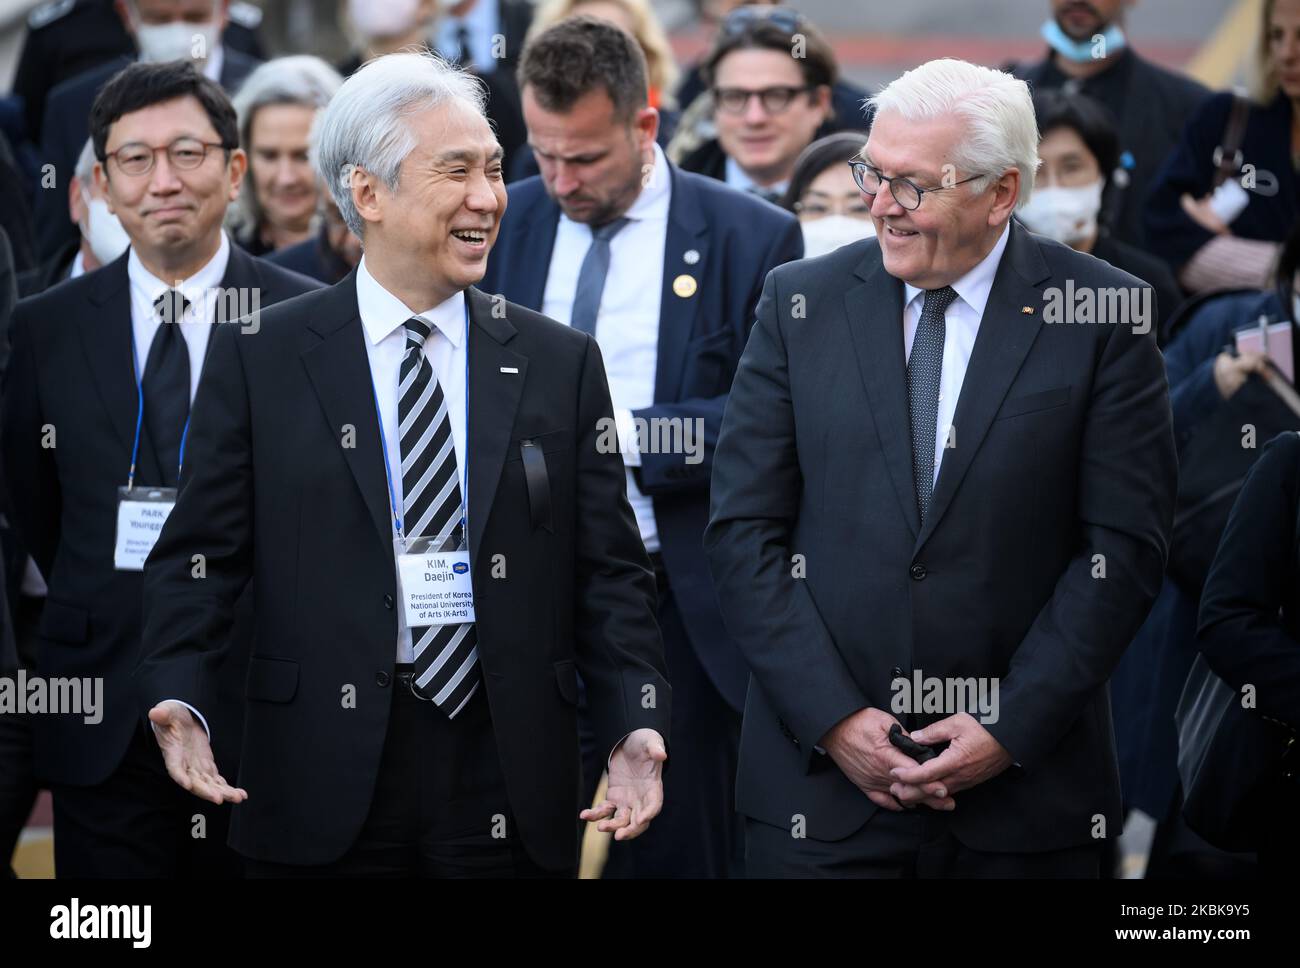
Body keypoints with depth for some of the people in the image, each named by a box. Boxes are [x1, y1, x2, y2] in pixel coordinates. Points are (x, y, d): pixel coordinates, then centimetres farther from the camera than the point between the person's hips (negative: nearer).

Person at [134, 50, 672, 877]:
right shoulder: (259, 358, 4)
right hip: (323, 795, -1)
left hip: (510, 793, 2)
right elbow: (200, 554, 3)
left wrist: (636, 725, -8)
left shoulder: (561, 363, 8)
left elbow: (609, 573, 7)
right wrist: (177, 698, -14)